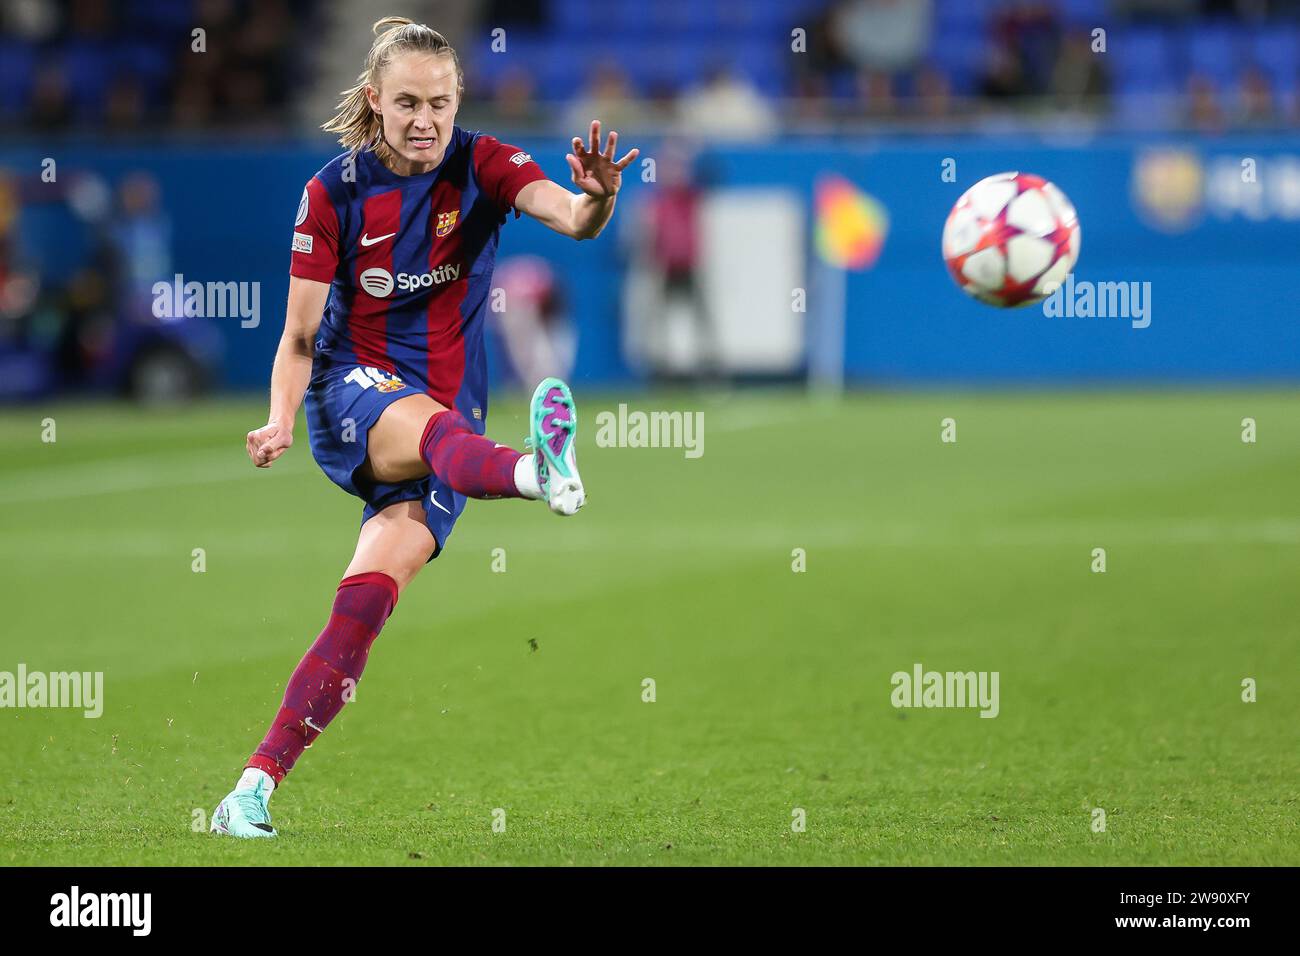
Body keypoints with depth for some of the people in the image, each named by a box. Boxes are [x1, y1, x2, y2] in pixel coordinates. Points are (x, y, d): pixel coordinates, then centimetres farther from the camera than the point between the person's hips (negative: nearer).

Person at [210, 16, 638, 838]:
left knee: (369, 597, -18)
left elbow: (570, 217, -23)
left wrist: (597, 199, -46)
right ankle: (538, 474, -74)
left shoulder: (481, 166, -3)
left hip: (450, 415, 1)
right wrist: (281, 421, -18)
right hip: (354, 393, -1)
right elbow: (300, 337, 0)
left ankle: (256, 786, -20)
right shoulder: (335, 193, -3)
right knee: (434, 427, -39)